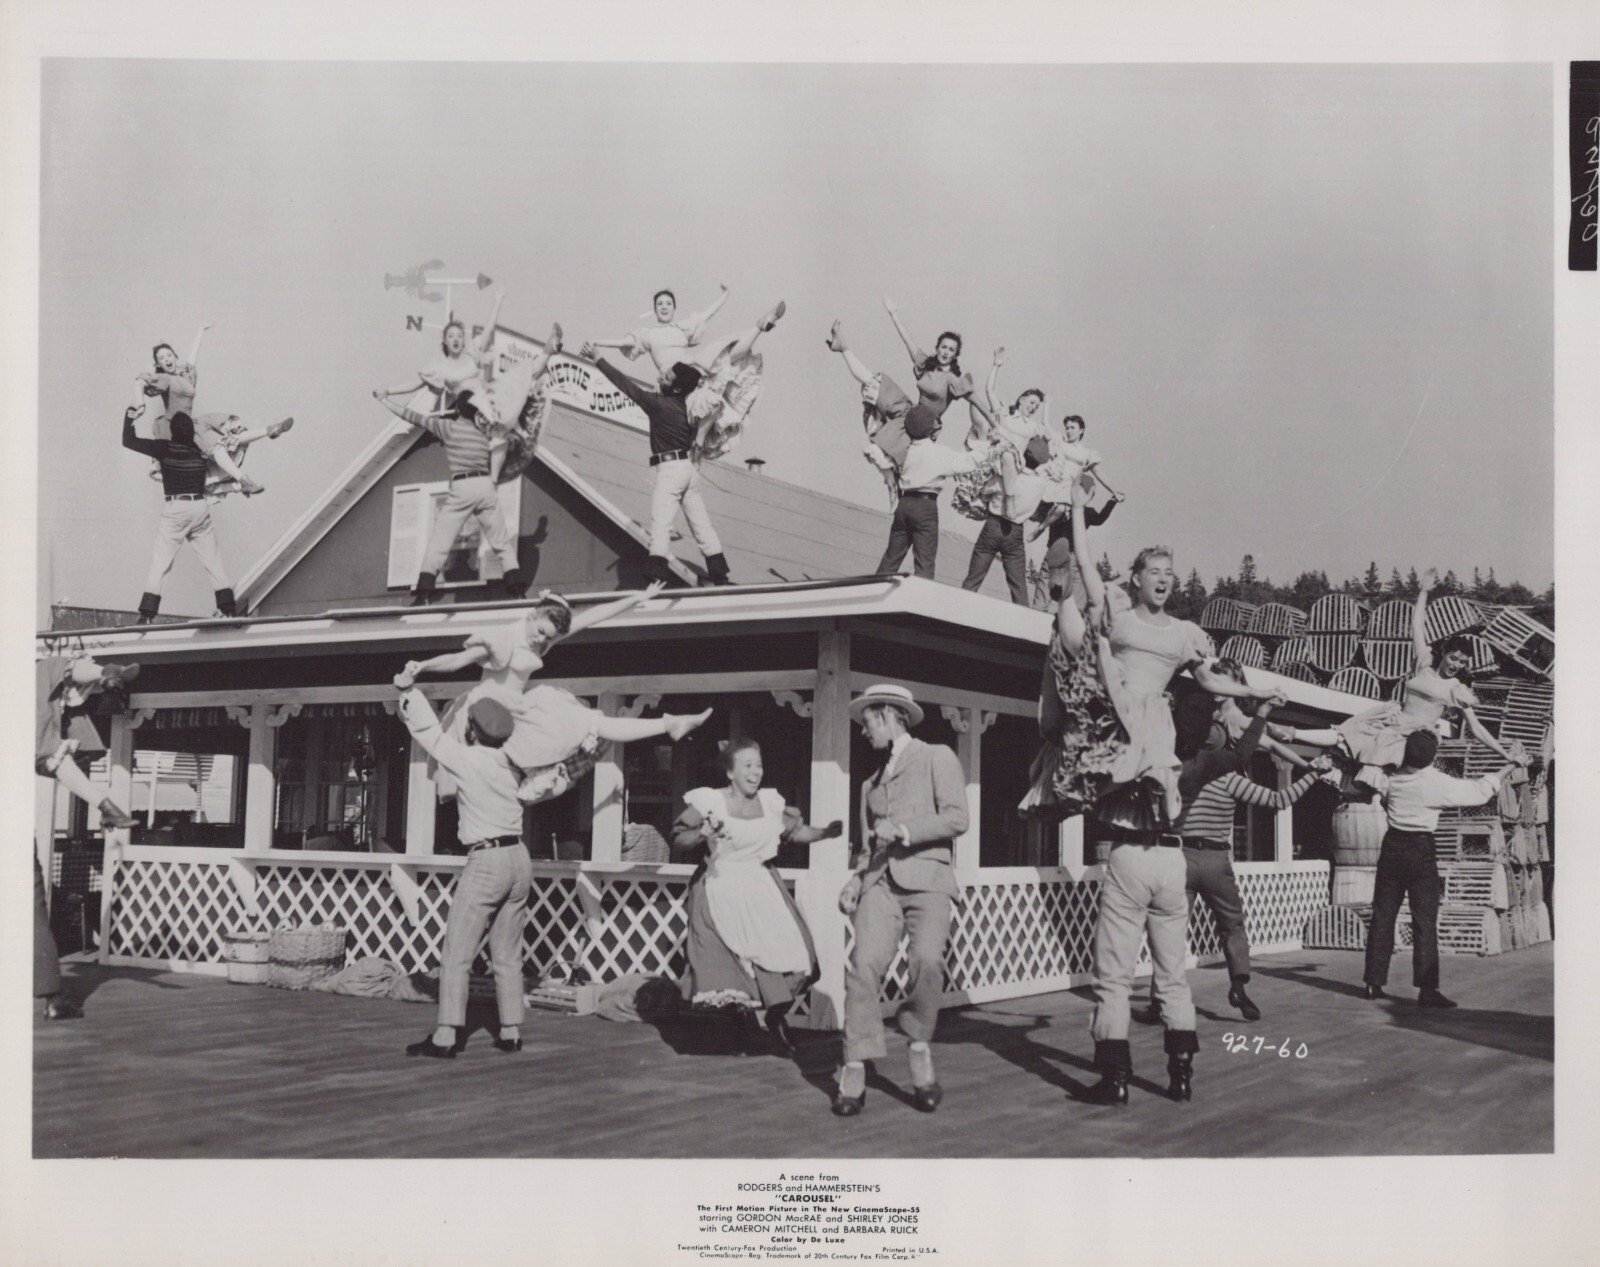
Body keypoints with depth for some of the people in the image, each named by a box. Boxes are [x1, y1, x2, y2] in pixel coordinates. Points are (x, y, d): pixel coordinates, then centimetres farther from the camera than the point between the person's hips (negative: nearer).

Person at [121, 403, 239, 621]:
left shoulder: (166, 449, -5)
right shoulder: (200, 451, 5)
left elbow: (129, 441, -5)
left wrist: (129, 417, 6)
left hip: (176, 509, -3)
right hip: (201, 507, 3)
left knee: (160, 563, -1)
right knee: (213, 560, 10)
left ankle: (147, 614, -5)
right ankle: (228, 607, 9)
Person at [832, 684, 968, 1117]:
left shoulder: (937, 758, 10)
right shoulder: (871, 784, 30)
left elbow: (957, 818, -3)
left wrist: (904, 830, -10)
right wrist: (856, 882, 10)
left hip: (927, 876, -4)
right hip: (881, 880, 4)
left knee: (926, 960, -27)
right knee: (864, 963, -18)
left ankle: (920, 1049, -6)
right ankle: (854, 1073, -16)